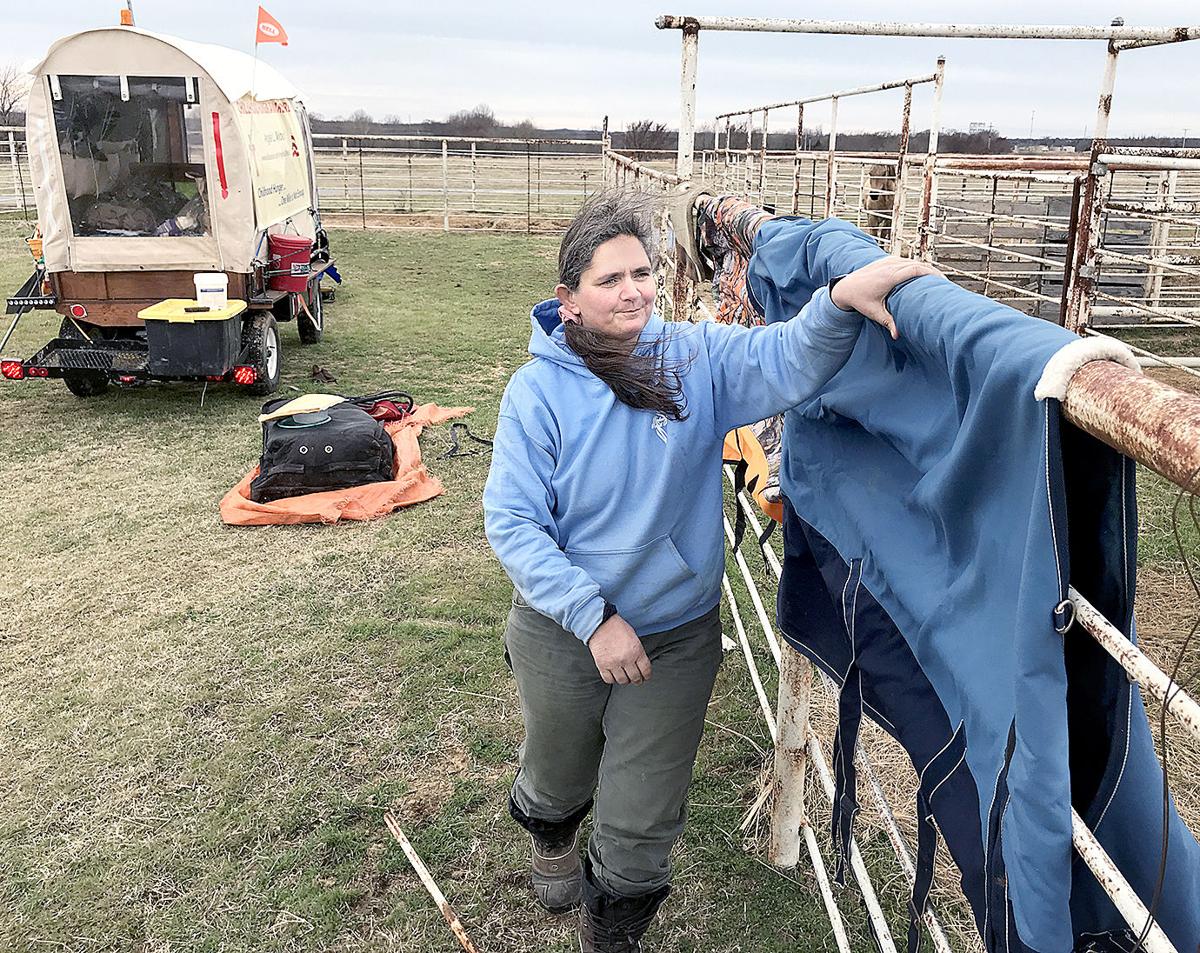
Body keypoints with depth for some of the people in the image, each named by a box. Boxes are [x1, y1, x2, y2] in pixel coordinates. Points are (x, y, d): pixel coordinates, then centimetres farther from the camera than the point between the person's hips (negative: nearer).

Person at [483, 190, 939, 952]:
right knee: (559, 780, 28)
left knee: (643, 823, 13)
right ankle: (552, 837, 65)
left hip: (678, 638, 1)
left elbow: (790, 362, -27)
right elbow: (512, 523, -17)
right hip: (564, 634, 0)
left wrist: (840, 300, -47)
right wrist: (595, 618, -23)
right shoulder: (538, 391, -15)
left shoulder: (698, 357, -10)